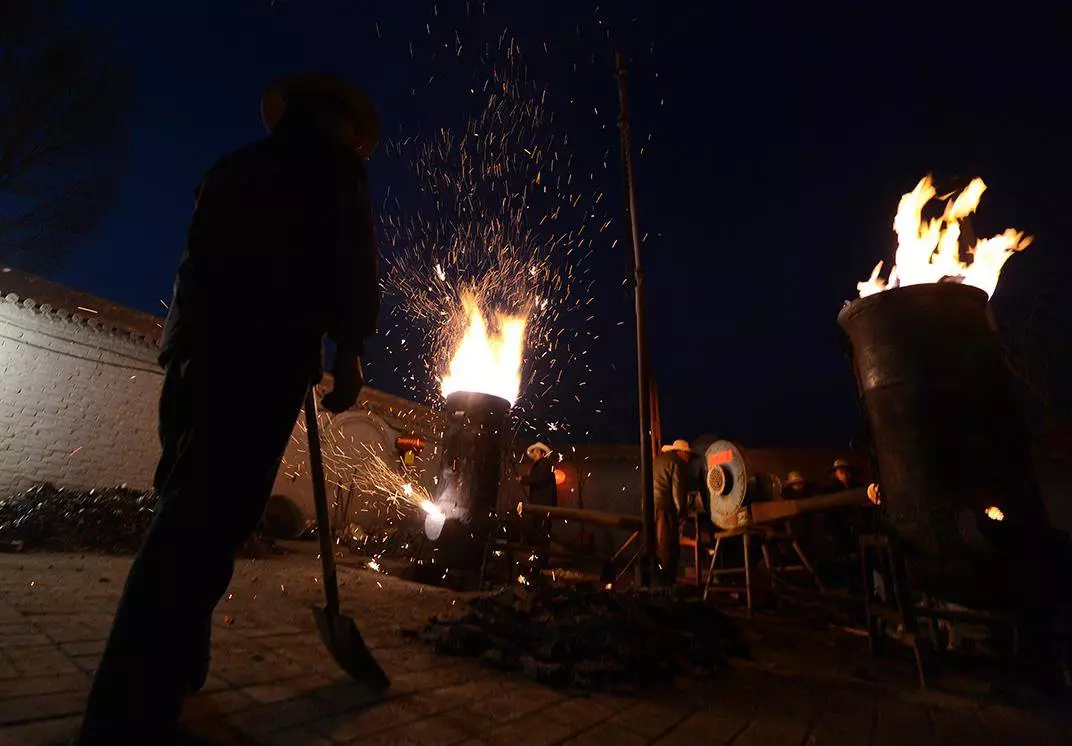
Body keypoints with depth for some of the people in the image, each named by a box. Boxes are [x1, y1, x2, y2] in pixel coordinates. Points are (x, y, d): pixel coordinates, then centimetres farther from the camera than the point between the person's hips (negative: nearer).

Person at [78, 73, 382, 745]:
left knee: (189, 514, 11)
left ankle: (170, 676, 18)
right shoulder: (334, 164, 10)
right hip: (267, 352, -7)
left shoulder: (231, 169, 28)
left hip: (197, 346, 7)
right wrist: (350, 354, -2)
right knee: (210, 521, -11)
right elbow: (352, 264, -3)